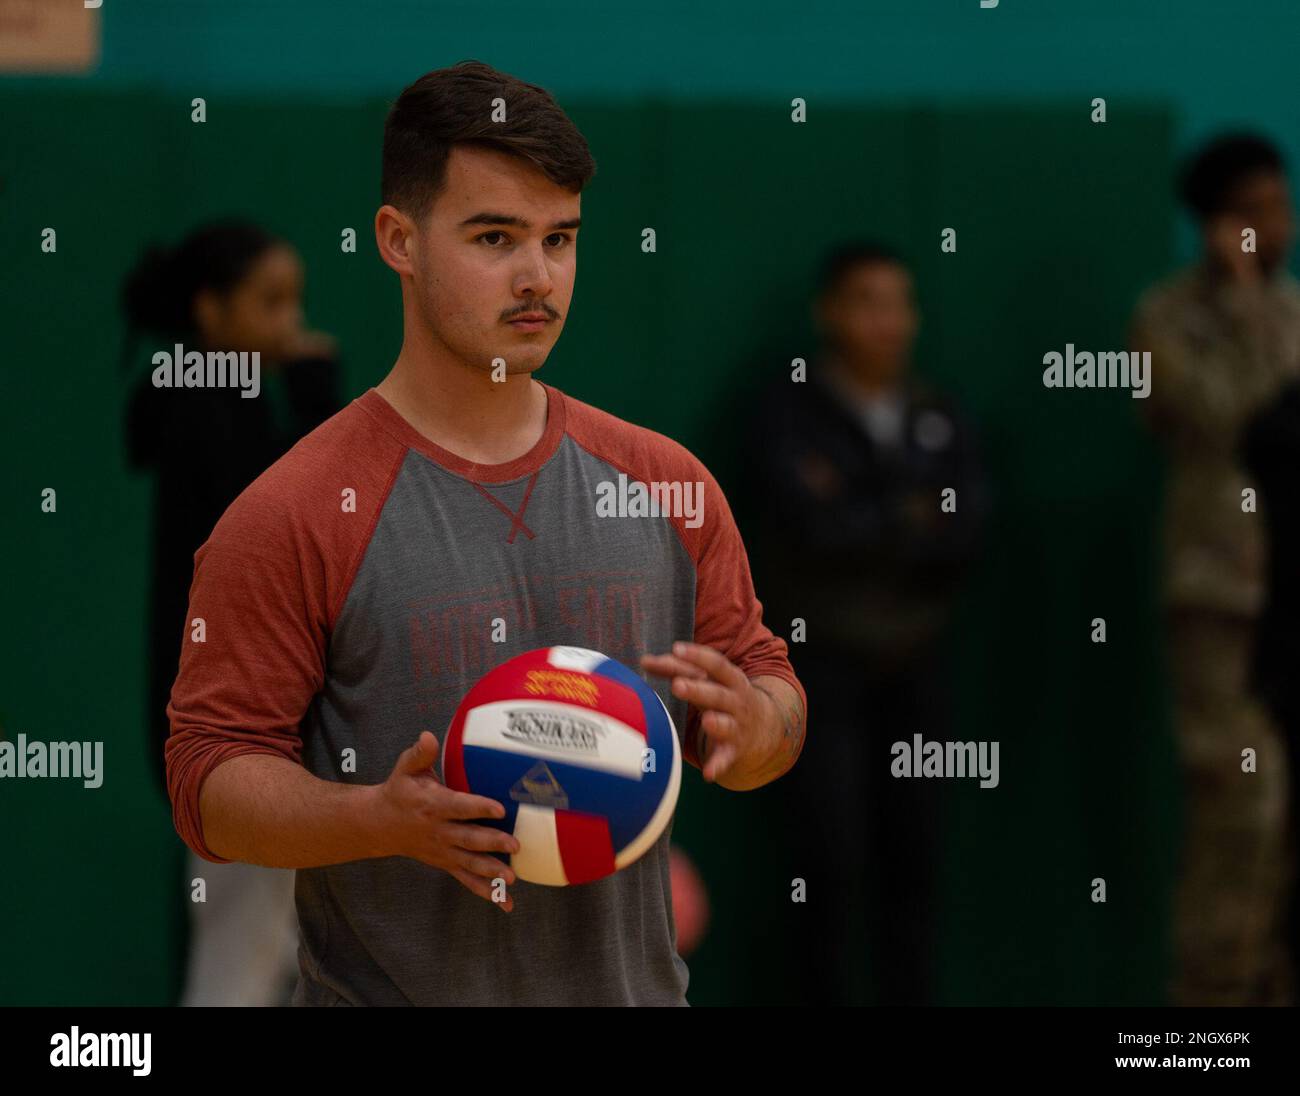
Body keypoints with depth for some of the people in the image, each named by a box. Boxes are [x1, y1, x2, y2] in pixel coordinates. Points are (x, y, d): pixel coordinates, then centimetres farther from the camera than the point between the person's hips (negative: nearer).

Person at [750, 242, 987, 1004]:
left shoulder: (940, 419, 10)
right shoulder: (791, 413, -2)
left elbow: (965, 528, -4)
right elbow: (812, 524, -16)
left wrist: (859, 522, -13)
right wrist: (910, 520, -7)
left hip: (915, 662, 4)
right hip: (825, 661, -4)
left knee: (913, 857, 3)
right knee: (835, 862, -7)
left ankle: (912, 998, 7)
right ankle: (834, 998, -4)